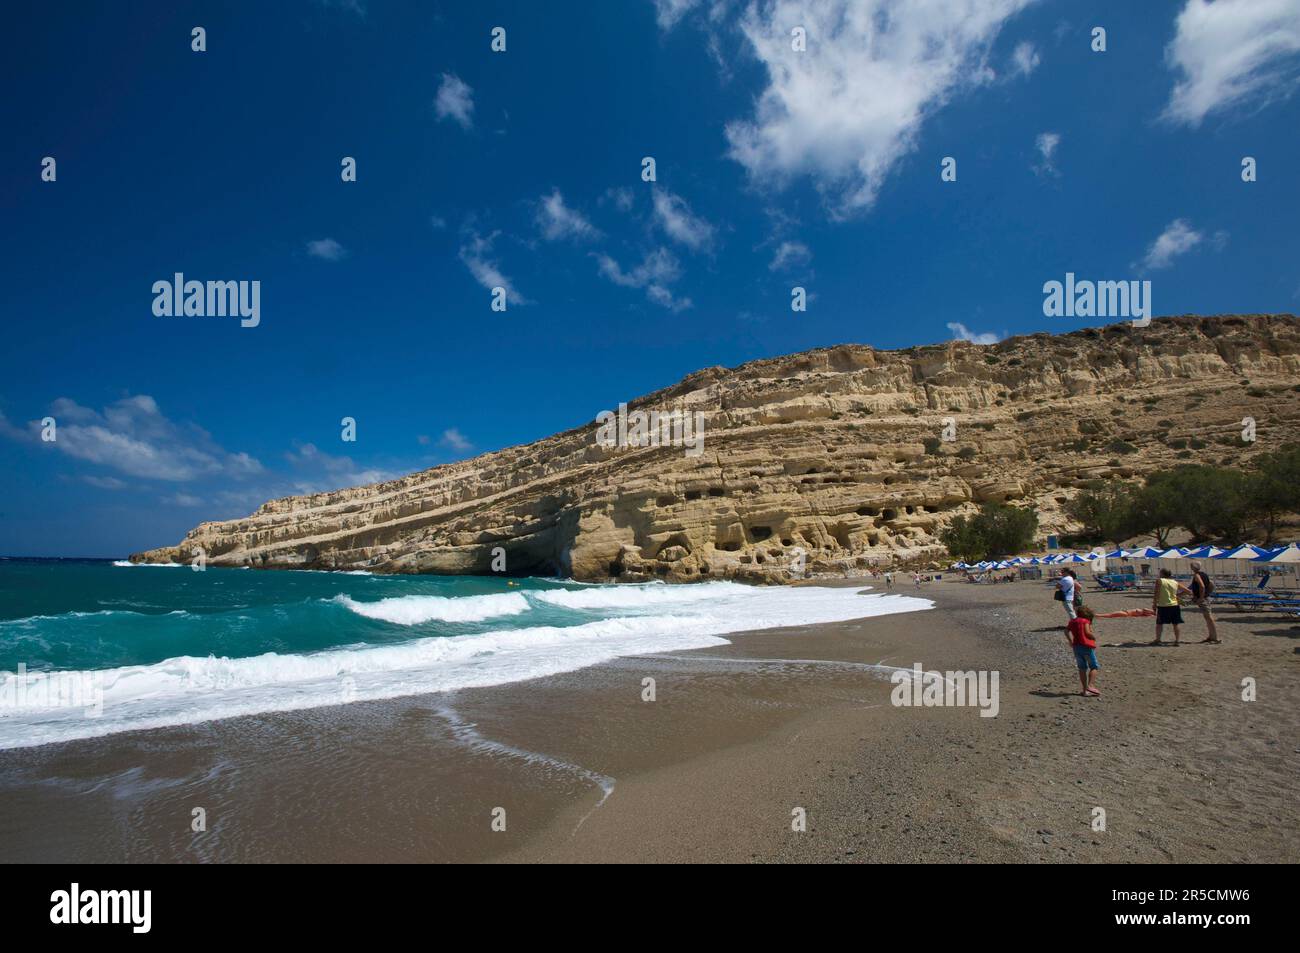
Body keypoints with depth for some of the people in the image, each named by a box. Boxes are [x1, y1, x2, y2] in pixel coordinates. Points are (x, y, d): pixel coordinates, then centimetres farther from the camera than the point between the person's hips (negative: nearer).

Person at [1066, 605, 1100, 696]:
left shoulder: (1072, 621, 12)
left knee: (1082, 668, 11)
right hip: (1087, 646, -5)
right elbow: (1087, 632, -15)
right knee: (1094, 667, 4)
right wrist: (1094, 638, 2)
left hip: (1076, 646, 6)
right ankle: (1090, 685, -10)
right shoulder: (1086, 621, -4)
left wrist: (1070, 641, 13)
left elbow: (1067, 631, 5)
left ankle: (1084, 689, 10)